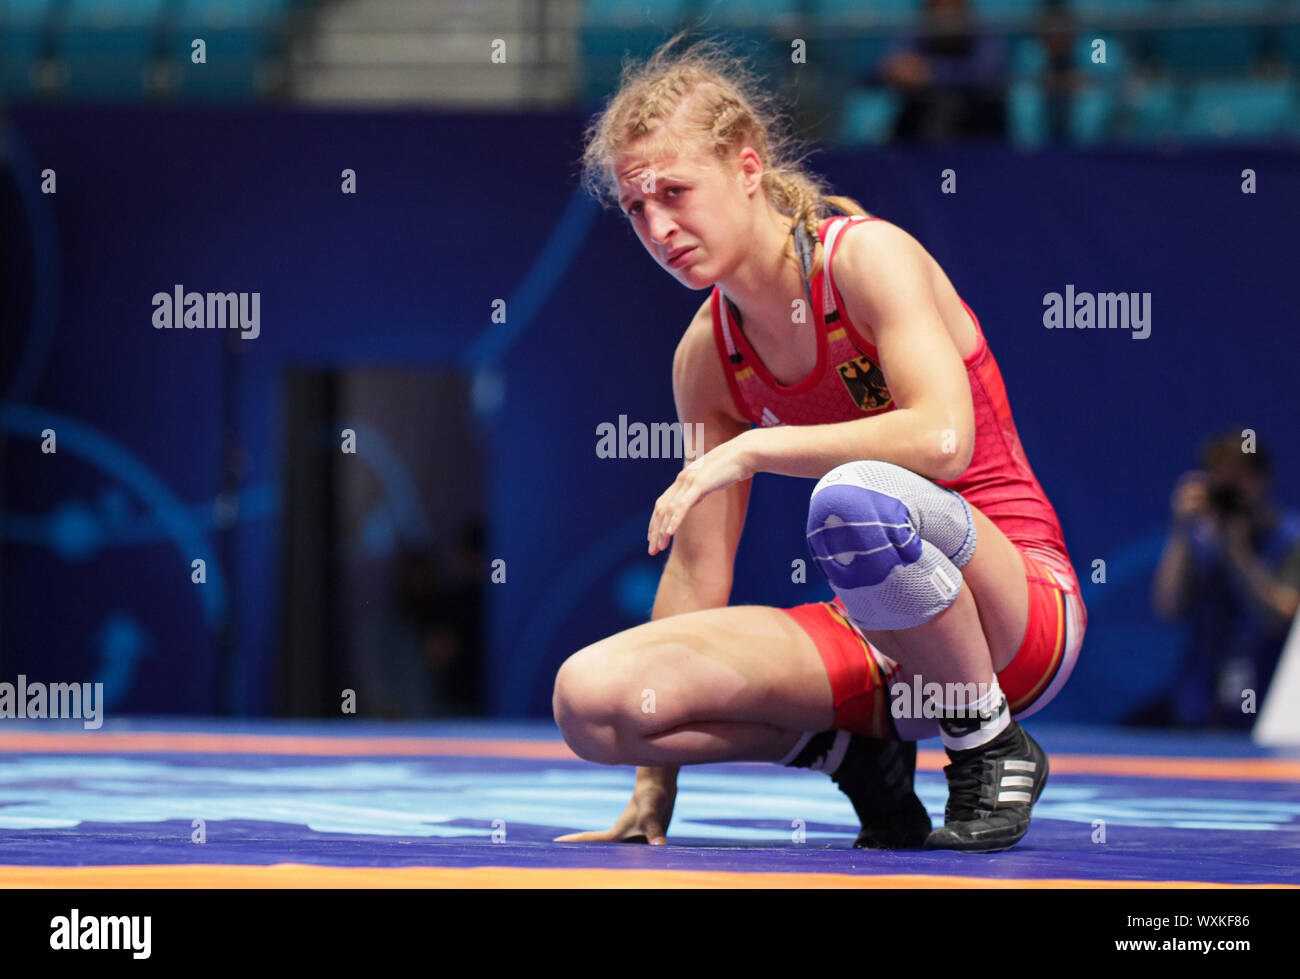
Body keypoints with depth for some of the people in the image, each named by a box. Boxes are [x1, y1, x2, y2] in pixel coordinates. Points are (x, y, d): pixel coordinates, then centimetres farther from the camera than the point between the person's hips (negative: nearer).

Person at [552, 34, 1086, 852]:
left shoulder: (868, 256, -11)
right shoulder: (707, 354, 7)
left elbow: (943, 438, -29)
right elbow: (696, 574, 9)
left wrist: (751, 450, -25)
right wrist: (653, 798, 6)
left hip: (1020, 609, -5)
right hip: (878, 642, 5)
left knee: (854, 499, -40)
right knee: (588, 696, -17)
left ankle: (993, 745, -15)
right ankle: (856, 743, 2)